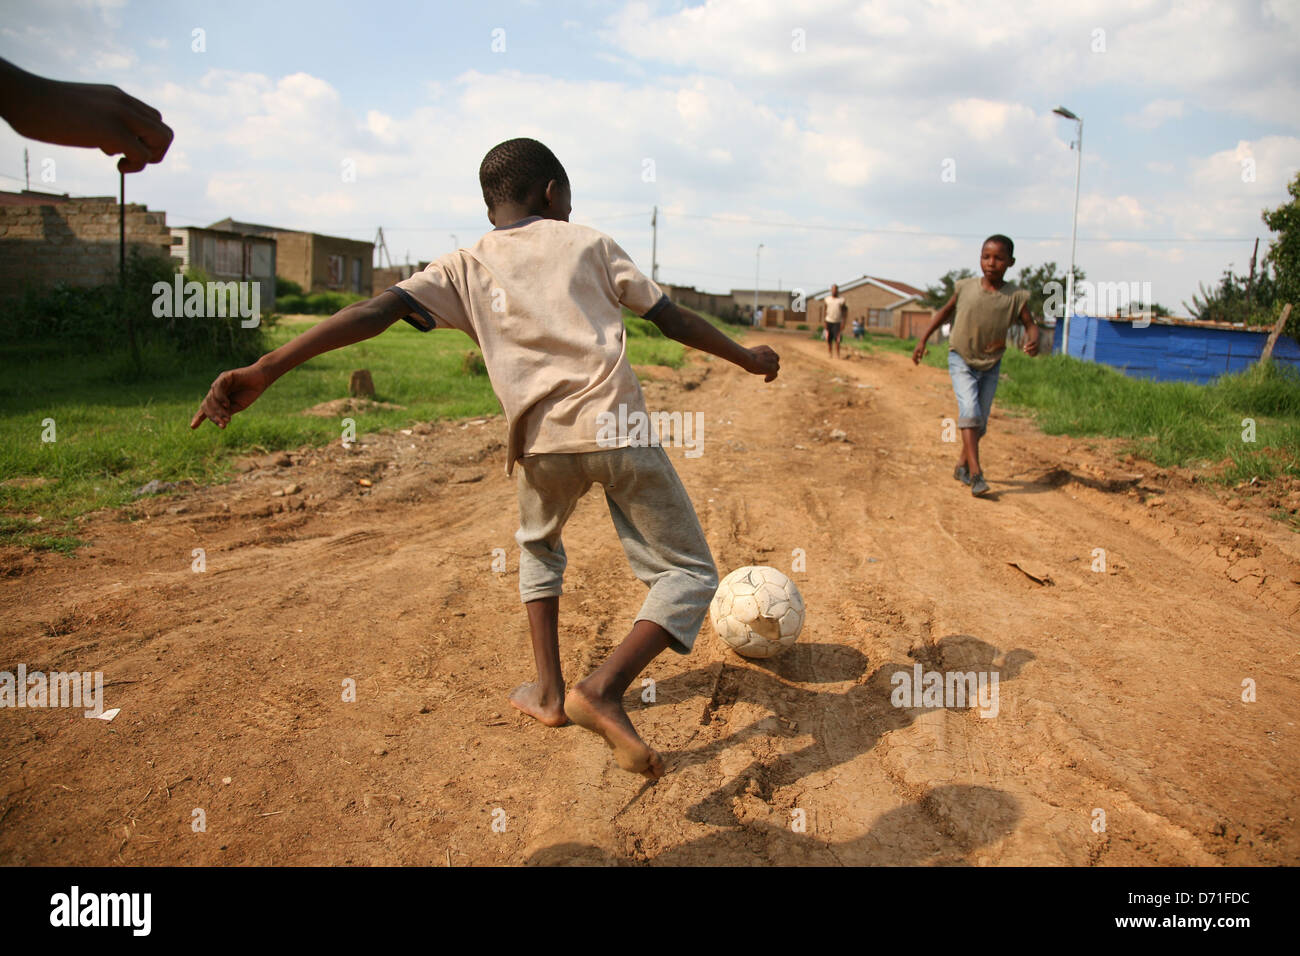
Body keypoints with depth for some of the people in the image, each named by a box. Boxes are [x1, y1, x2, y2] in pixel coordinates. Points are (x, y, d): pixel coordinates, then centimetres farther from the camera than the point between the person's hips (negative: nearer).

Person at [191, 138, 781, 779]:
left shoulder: (463, 270, 13)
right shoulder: (587, 244, 12)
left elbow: (375, 312, -2)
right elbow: (673, 319, 14)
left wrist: (263, 371, -8)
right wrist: (746, 356, 29)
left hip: (541, 442, 3)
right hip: (619, 432, -2)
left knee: (538, 547, 33)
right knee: (690, 575, 8)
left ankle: (548, 691, 31)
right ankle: (603, 688, -13)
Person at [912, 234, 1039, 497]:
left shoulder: (1016, 297, -10)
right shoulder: (965, 287, -8)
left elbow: (1030, 325, -5)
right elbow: (946, 311, 8)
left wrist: (1032, 341, -29)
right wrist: (923, 340, 8)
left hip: (990, 365, 2)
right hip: (961, 360, -2)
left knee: (981, 422, 9)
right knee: (970, 412, -19)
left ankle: (962, 465, 31)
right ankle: (975, 473, -20)